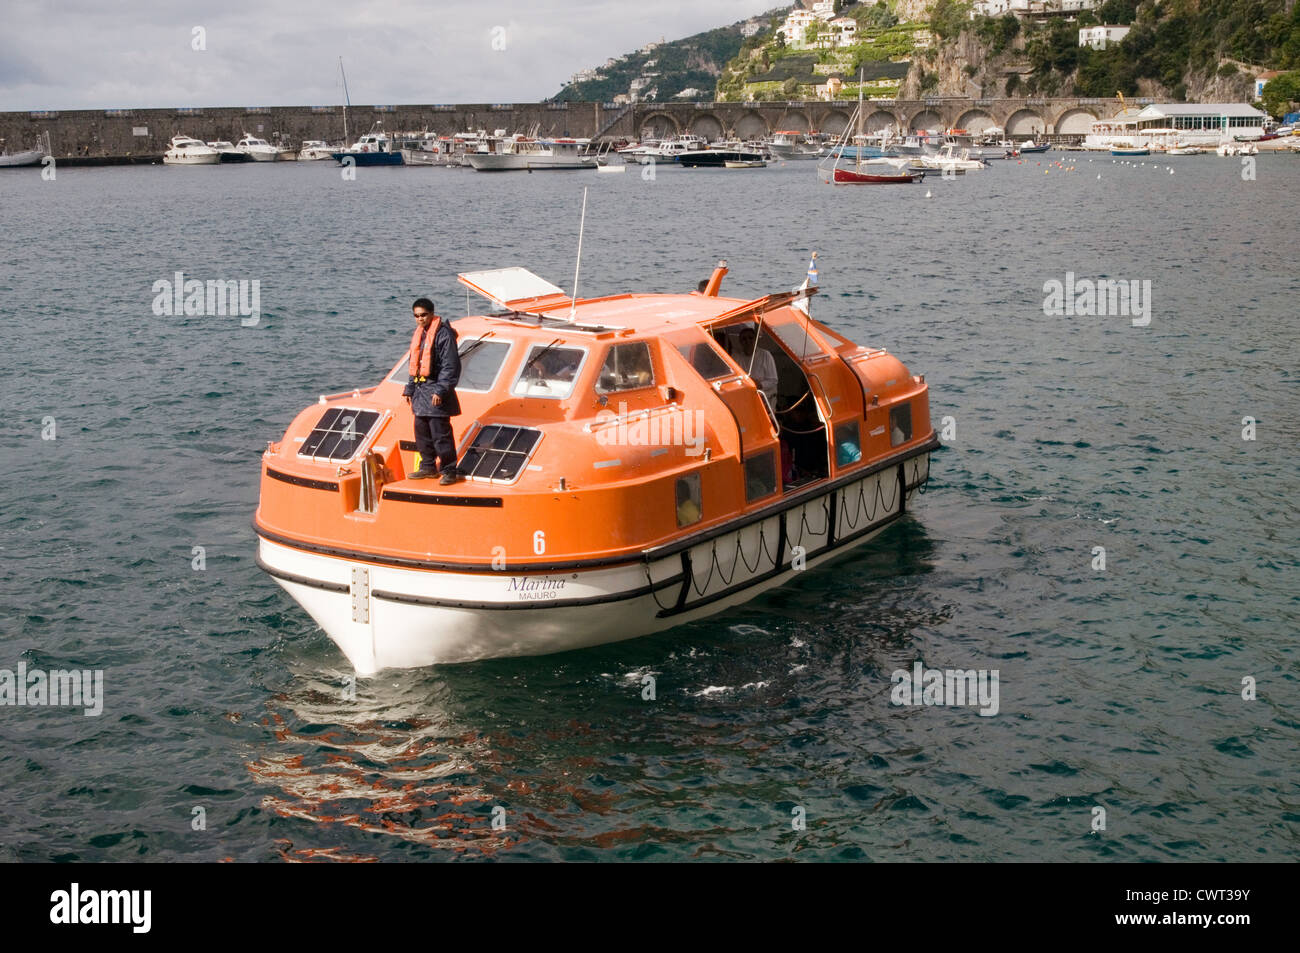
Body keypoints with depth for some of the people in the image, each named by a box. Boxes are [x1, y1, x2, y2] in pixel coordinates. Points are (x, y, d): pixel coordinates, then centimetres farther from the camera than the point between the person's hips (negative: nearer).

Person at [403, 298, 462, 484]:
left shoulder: (443, 334, -11)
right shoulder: (418, 334, 15)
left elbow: (450, 366, -15)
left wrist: (440, 390, -20)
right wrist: (410, 389, 20)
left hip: (435, 393, -9)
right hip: (420, 391, 9)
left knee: (441, 434, -8)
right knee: (422, 433, 14)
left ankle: (449, 471, -2)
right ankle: (428, 467, 26)